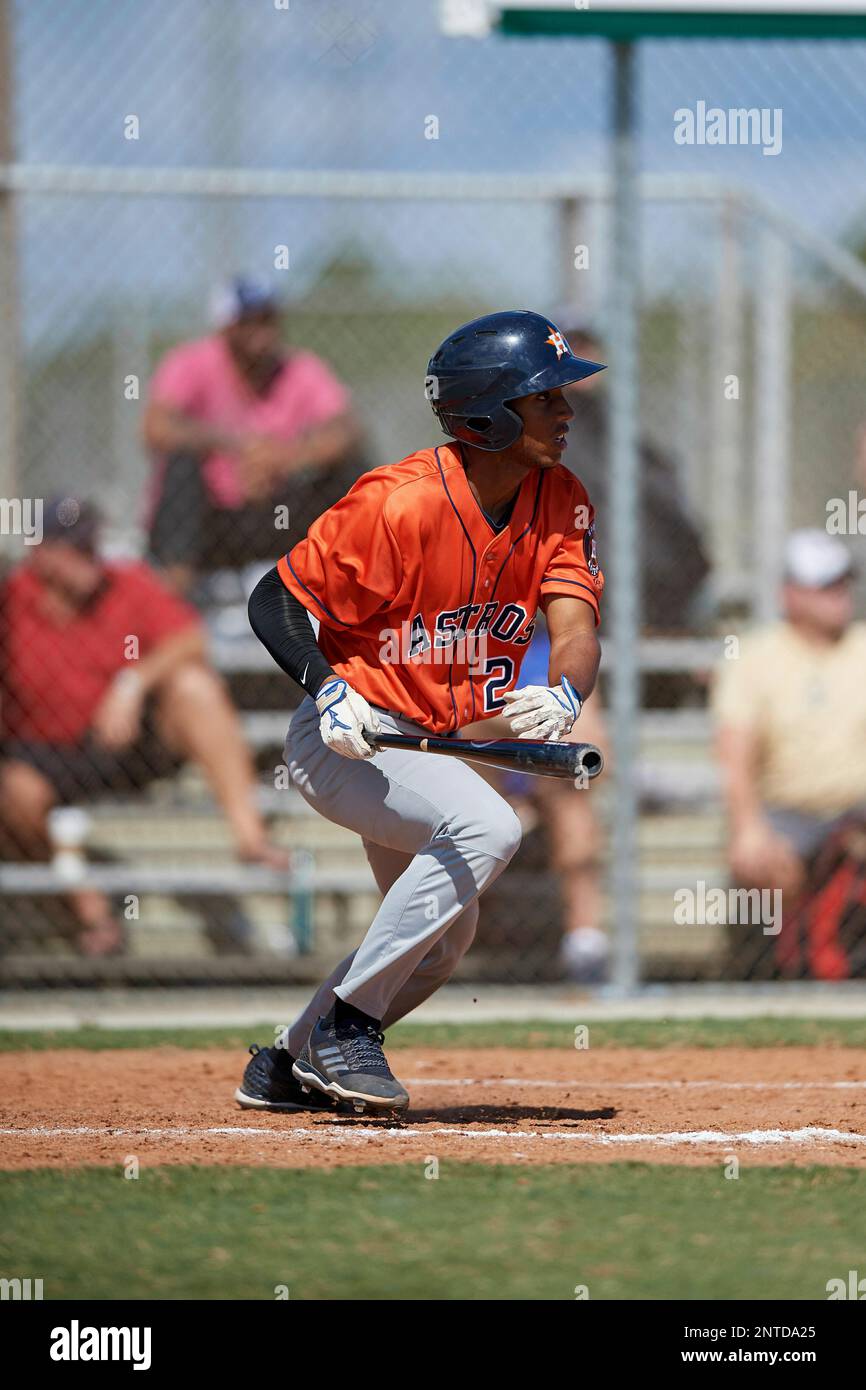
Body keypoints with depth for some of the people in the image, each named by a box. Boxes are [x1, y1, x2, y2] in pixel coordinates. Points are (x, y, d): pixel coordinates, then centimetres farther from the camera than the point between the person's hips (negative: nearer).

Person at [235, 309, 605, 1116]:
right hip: (347, 738, -9)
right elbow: (276, 599, -17)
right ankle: (348, 1025, -21)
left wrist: (564, 693, -38)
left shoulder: (559, 502, -5)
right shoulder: (401, 504, -24)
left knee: (440, 940, 18)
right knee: (486, 828, -31)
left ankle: (292, 1064, 35)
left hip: (431, 745, 9)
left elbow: (575, 628, -15)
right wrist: (328, 690, -33)